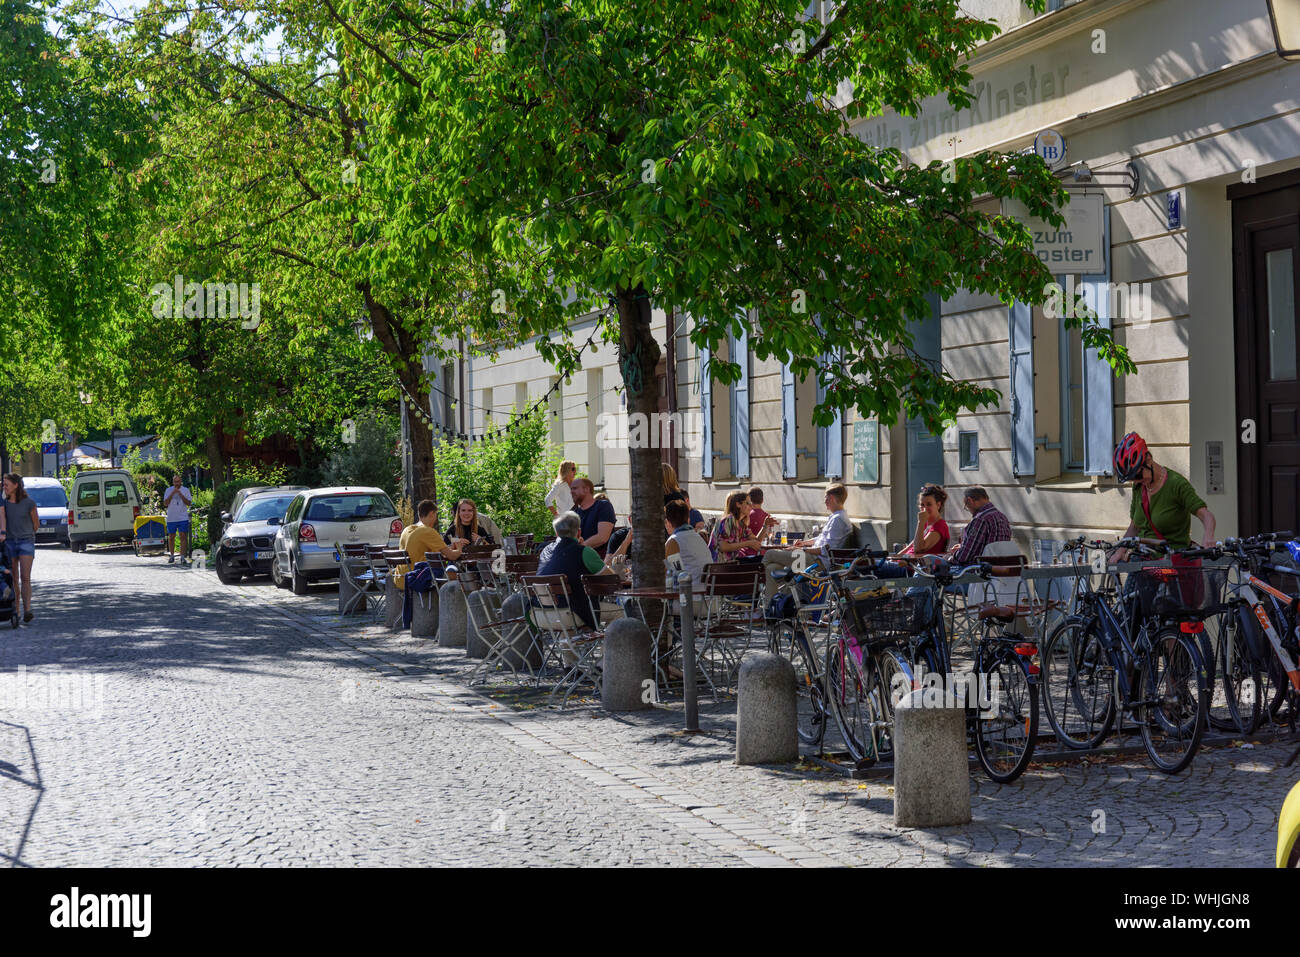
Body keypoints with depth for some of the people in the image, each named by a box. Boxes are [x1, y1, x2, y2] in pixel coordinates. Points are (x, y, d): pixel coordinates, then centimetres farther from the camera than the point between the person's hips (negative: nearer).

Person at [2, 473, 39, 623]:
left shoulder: (29, 502, -5)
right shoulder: (4, 503, 4)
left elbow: (36, 523, 7)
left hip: (26, 542, -3)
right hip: (9, 543, 3)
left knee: (25, 578, -13)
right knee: (13, 579, 5)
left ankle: (27, 610, -20)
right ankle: (14, 610, 12)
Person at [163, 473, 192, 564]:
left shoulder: (185, 490, 4)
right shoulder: (168, 490, 5)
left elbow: (188, 503, -5)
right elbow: (165, 504, -4)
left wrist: (180, 494, -15)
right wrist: (172, 493, -13)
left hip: (183, 518, -1)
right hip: (171, 518, 1)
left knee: (183, 536, -6)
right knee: (171, 537, 6)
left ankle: (183, 556, -4)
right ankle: (172, 556, 15)